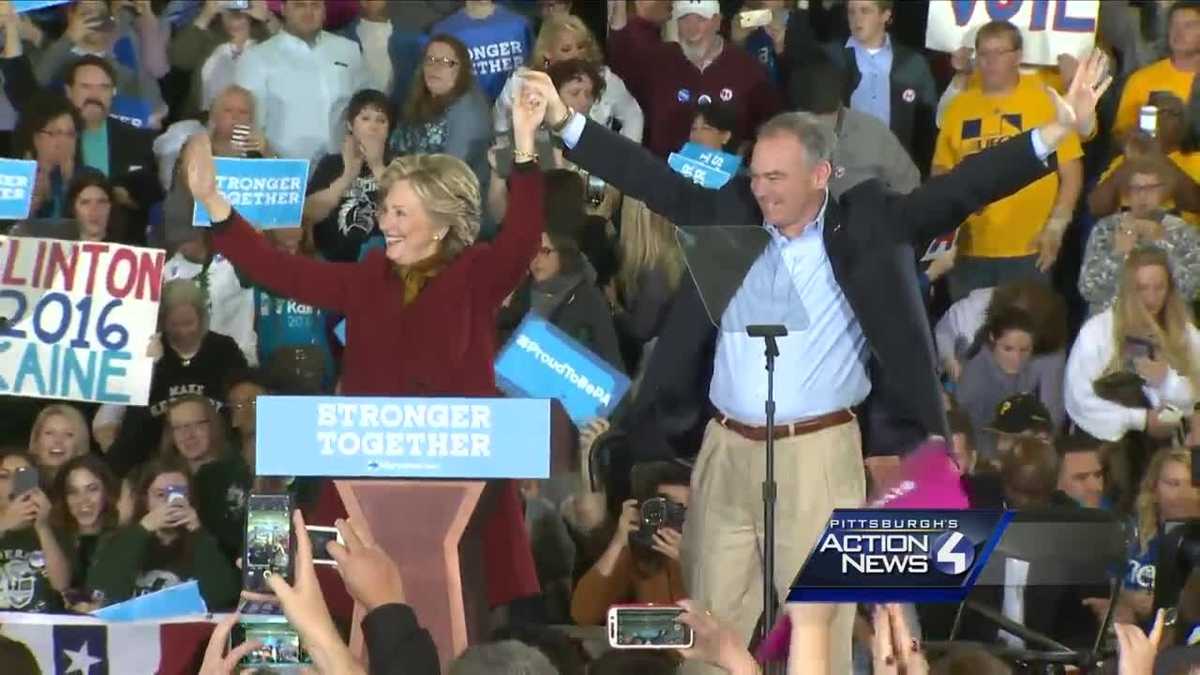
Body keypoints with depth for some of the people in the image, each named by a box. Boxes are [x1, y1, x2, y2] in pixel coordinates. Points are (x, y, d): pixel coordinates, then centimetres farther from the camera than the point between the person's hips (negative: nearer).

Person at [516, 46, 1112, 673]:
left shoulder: (865, 225, -2)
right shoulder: (733, 217, 7)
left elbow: (956, 192, -8)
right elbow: (657, 183, 12)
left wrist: (1056, 132, -18)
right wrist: (566, 122, 11)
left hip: (817, 454, -4)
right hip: (727, 451, 4)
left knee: (817, 621, -1)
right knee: (713, 622, 9)